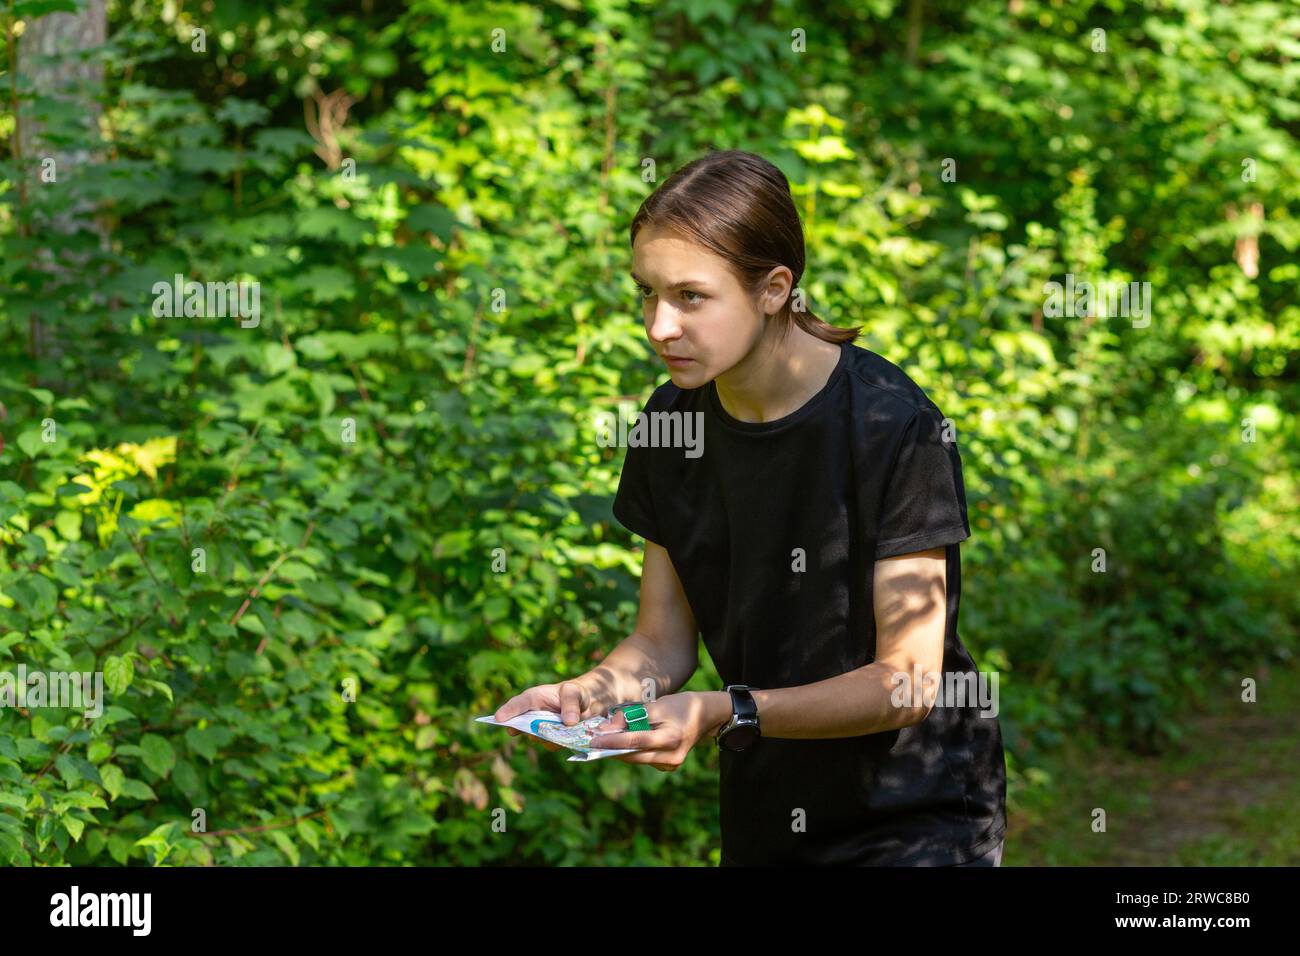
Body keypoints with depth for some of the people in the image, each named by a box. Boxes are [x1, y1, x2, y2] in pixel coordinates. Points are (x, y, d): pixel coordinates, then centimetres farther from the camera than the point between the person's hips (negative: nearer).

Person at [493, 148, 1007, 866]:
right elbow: (664, 641, 4)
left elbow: (907, 679, -19)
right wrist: (582, 694, -18)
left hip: (914, 815, -5)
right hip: (760, 820, 5)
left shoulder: (894, 428, -19)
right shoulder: (671, 420, 0)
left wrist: (729, 714, -31)